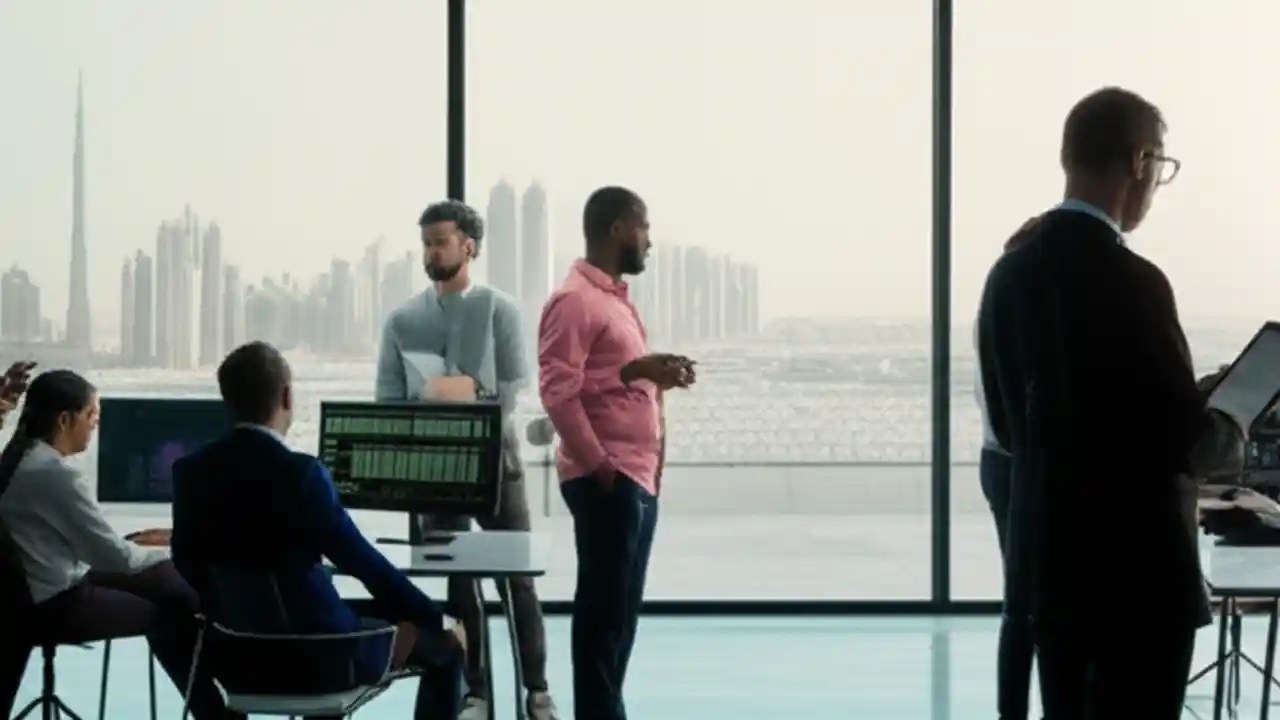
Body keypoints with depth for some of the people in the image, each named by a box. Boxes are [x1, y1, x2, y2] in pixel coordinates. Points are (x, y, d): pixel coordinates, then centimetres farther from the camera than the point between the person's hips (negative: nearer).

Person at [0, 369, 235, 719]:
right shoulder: (56, 473, -23)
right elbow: (111, 555, -18)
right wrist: (166, 556, -2)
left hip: (36, 591, 9)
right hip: (55, 605, -9)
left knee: (177, 589, 12)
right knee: (168, 613, 6)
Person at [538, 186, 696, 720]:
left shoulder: (615, 297, 18)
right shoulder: (575, 299, -12)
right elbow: (558, 391, -19)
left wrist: (652, 372, 3)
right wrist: (599, 466, -19)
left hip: (637, 479, 10)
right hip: (607, 480, -10)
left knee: (619, 614, 13)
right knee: (604, 612, -5)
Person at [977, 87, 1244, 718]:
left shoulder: (1009, 273, 4)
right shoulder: (1131, 281, -19)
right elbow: (1186, 436, -16)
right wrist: (1231, 434, 5)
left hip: (1047, 559, 8)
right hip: (1135, 569, -7)